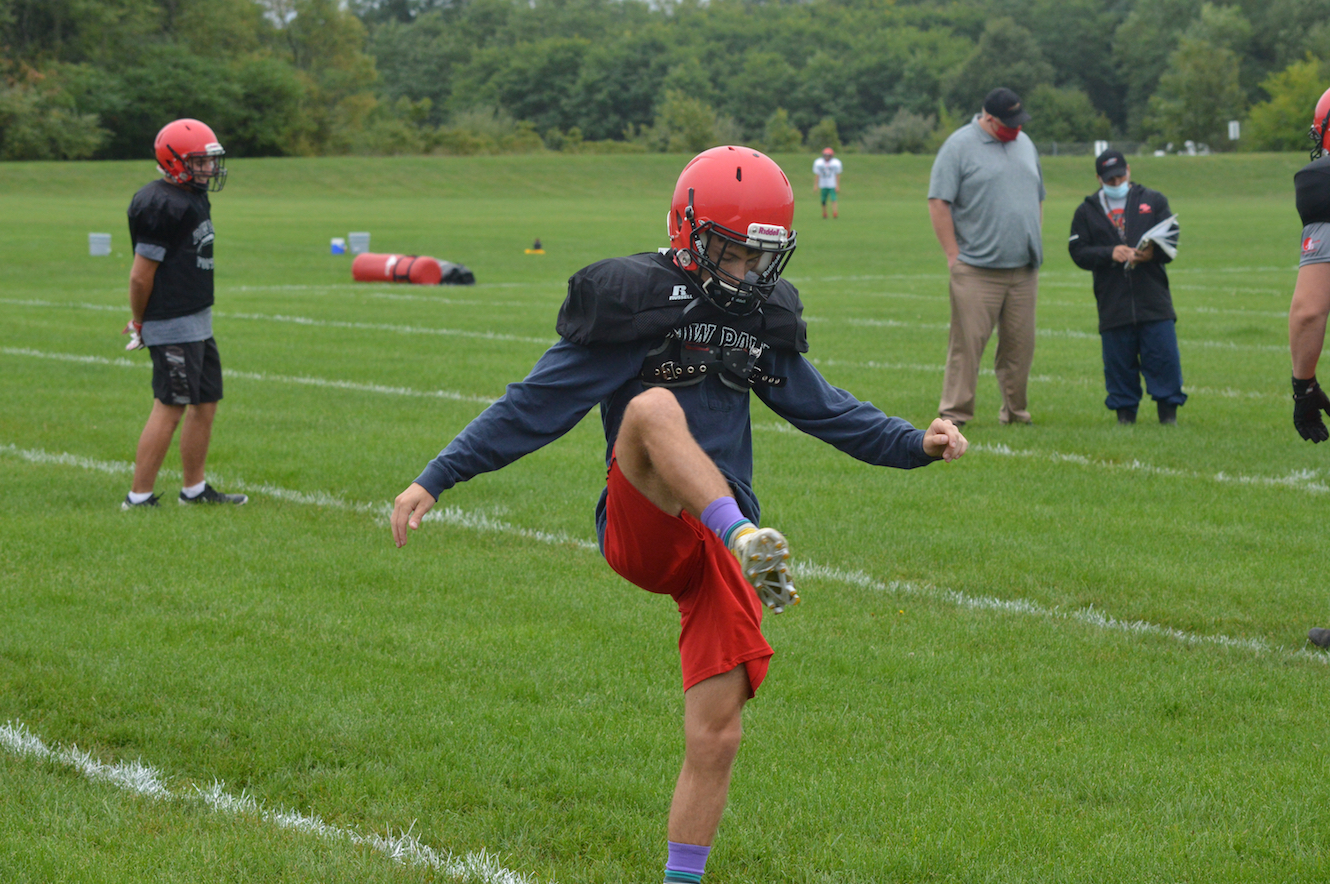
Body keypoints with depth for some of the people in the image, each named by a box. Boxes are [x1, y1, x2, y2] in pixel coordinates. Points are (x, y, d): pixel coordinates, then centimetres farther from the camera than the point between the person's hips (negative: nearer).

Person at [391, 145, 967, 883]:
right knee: (654, 406, -33)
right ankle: (751, 542, -50)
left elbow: (821, 407, 22)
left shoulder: (764, 317, 11)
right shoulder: (630, 303, -5)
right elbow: (533, 408, -4)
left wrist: (916, 444, 10)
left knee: (715, 738, -1)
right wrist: (433, 481, -9)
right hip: (641, 533, -5)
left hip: (714, 544, 5)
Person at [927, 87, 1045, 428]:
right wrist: (953, 255, -11)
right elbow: (938, 203, -8)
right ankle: (955, 413, -2)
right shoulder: (959, 146, -4)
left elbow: (1037, 198, 25)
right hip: (976, 271, -6)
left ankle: (1016, 411, 16)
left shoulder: (1024, 143, 16)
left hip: (1024, 270, 6)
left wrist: (1034, 245, 17)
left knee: (1020, 345, 6)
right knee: (967, 342, -7)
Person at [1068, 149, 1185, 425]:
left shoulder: (1154, 201, 12)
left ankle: (1168, 413, 5)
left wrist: (1152, 253, -17)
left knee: (1164, 359, -4)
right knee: (1119, 363, 3)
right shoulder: (1087, 211, 11)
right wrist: (1110, 254, -16)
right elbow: (1078, 252, 1)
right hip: (1113, 305, 0)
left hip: (1154, 301, 0)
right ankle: (1125, 413, 13)